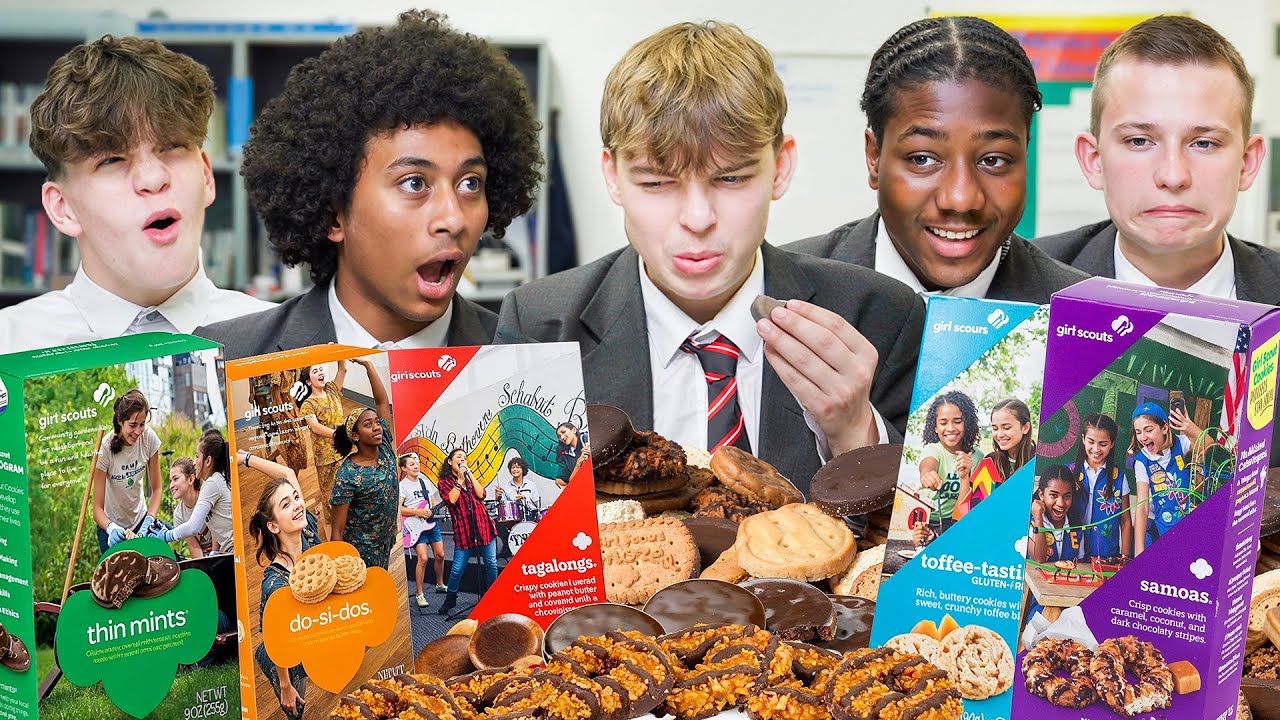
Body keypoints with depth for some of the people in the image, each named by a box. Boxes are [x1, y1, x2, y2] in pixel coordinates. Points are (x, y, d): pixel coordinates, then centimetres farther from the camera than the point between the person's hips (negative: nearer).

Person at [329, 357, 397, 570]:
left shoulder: (385, 449, -3)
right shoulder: (347, 475, -21)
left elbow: (382, 401, -2)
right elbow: (337, 530, -18)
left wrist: (368, 365, -8)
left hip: (386, 544, 6)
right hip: (360, 554, -6)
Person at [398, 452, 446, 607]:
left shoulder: (424, 481, 12)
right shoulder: (402, 485, -9)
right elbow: (398, 508, -16)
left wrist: (434, 510, -1)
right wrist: (417, 512, -22)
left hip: (431, 523, 7)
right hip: (416, 527, -7)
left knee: (440, 555, 11)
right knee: (423, 558, -15)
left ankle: (440, 585, 34)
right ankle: (420, 595, -5)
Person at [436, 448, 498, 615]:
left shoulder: (471, 478, 17)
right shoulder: (445, 482, 4)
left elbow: (481, 494, -1)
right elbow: (451, 499, -14)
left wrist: (469, 473, -2)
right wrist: (460, 479, -10)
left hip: (483, 525, 4)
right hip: (463, 529, -4)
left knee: (491, 564, 4)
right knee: (457, 568, -3)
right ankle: (450, 600, 16)